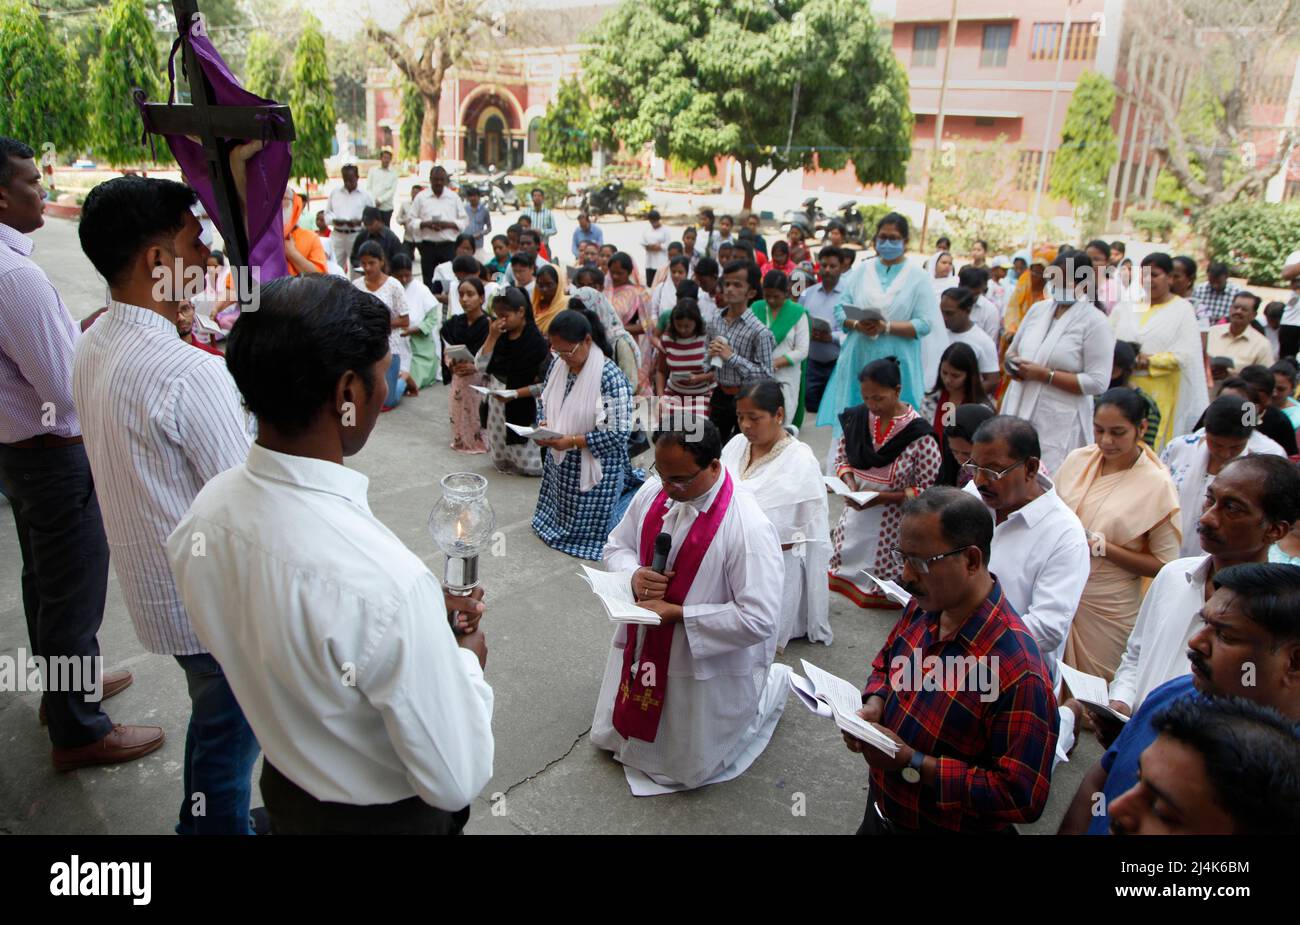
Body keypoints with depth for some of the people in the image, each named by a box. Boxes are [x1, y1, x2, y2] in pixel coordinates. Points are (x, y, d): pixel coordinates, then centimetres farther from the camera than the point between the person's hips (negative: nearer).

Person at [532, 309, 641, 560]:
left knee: (590, 526, 6)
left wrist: (573, 441, -25)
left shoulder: (611, 378, -25)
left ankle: (635, 488, 26)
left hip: (595, 466, -7)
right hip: (560, 463, 7)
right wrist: (543, 425, -8)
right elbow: (544, 401, 13)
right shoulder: (558, 365, -3)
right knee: (561, 516, 23)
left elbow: (618, 433, -24)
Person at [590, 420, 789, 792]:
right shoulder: (653, 492, -11)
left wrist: (677, 614, -27)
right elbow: (616, 546, 5)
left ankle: (773, 683, 31)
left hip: (705, 662, -6)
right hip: (643, 647, 7)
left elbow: (758, 621, -29)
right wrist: (634, 575, -18)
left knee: (687, 769, 16)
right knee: (610, 739, 25)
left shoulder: (748, 527, -29)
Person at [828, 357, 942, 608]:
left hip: (892, 526, -4)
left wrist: (881, 497, -21)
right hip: (855, 519, 4)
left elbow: (927, 491, -12)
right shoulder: (858, 417, -4)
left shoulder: (919, 434, -17)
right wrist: (849, 482, -10)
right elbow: (842, 456, 10)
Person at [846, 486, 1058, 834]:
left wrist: (913, 763, -27)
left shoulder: (1017, 671, -31)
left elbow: (1022, 798, -27)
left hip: (948, 824, -6)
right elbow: (885, 665, 10)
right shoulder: (922, 606, -9)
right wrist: (874, 706, -10)